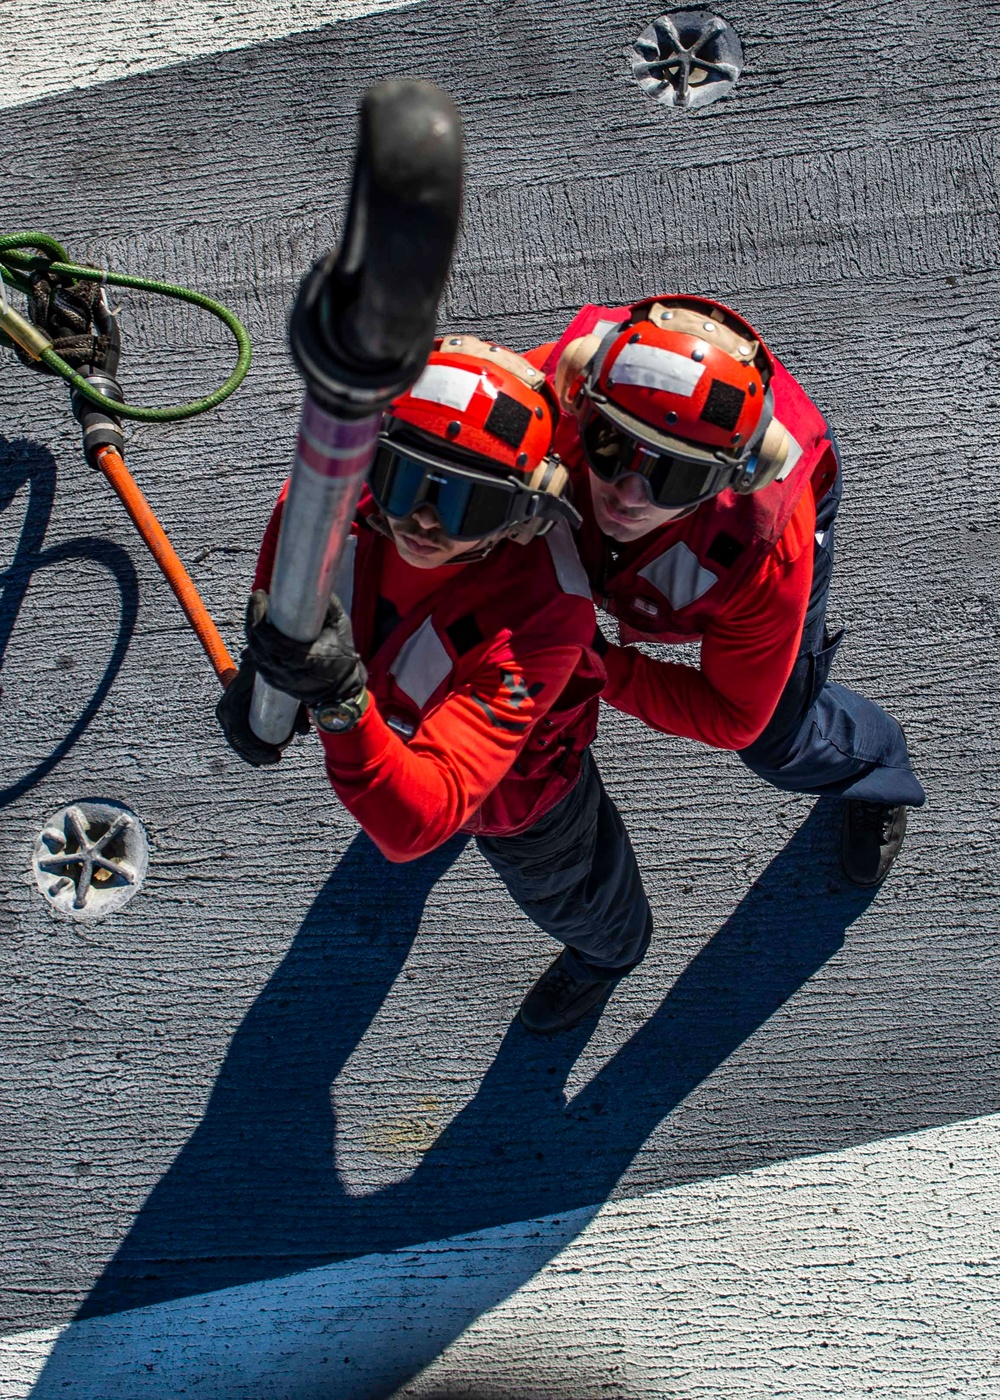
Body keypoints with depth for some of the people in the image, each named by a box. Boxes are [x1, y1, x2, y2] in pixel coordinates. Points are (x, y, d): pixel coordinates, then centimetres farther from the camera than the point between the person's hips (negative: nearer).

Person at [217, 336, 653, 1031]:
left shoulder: (541, 617, -51)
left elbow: (412, 828, -54)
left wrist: (341, 700, -68)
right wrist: (262, 657, -16)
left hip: (516, 803, -4)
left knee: (558, 885, 30)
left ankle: (610, 948, 68)